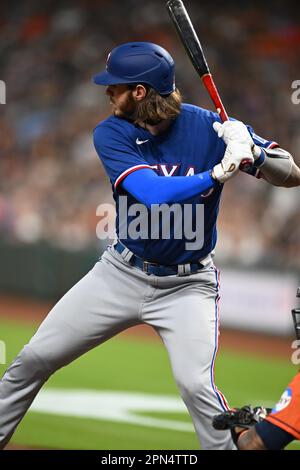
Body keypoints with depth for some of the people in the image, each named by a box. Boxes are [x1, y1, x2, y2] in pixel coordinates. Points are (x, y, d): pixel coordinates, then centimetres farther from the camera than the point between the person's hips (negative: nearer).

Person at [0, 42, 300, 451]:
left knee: (196, 385, -23)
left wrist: (253, 154, -33)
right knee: (34, 359, 5)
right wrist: (218, 174, -40)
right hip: (122, 274, 3)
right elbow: (153, 192, -28)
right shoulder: (111, 134, -12)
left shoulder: (209, 128, -14)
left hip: (187, 285, -2)